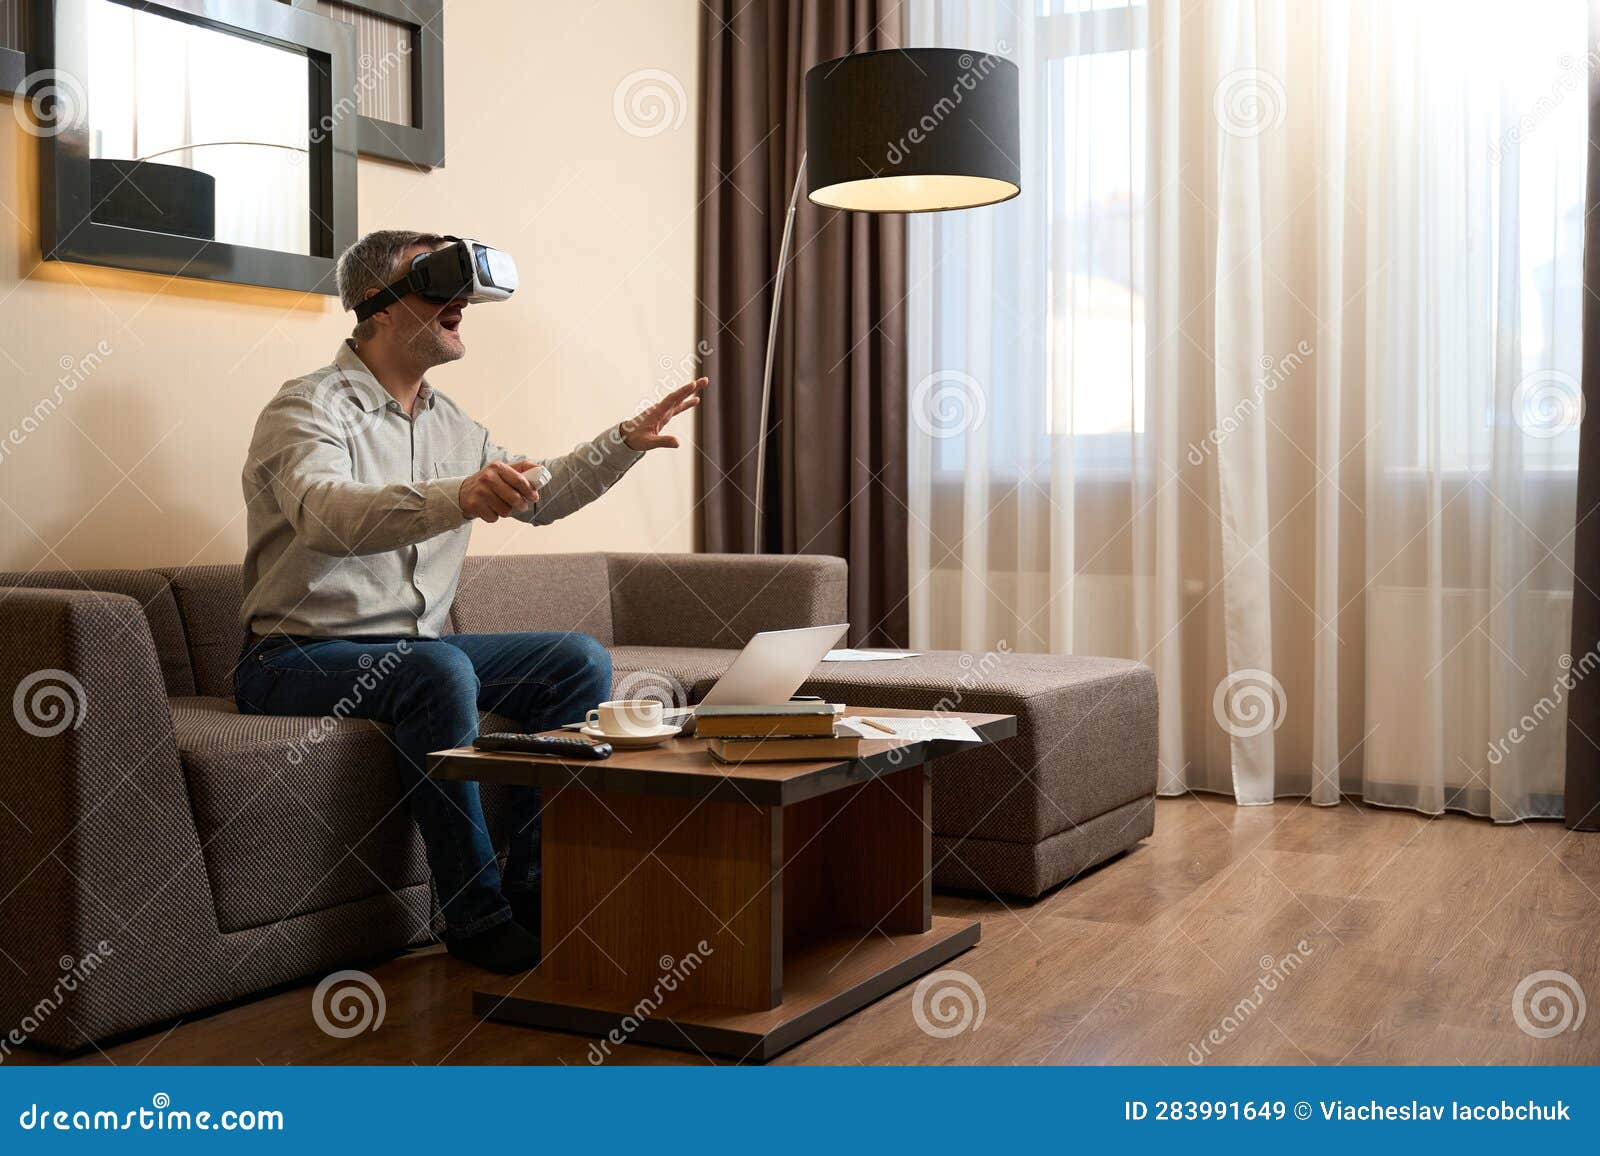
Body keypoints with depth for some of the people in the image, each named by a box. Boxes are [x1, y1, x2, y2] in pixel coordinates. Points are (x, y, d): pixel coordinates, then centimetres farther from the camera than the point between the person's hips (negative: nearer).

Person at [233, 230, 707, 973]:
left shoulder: (447, 423, 13)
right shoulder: (310, 406, -12)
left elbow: (539, 497, 27)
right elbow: (328, 514, -34)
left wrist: (627, 440, 16)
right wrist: (458, 499, -50)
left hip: (413, 651, 8)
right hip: (300, 655, -8)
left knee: (580, 660, -7)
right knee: (439, 670, -36)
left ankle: (530, 892, -7)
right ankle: (477, 918, -25)